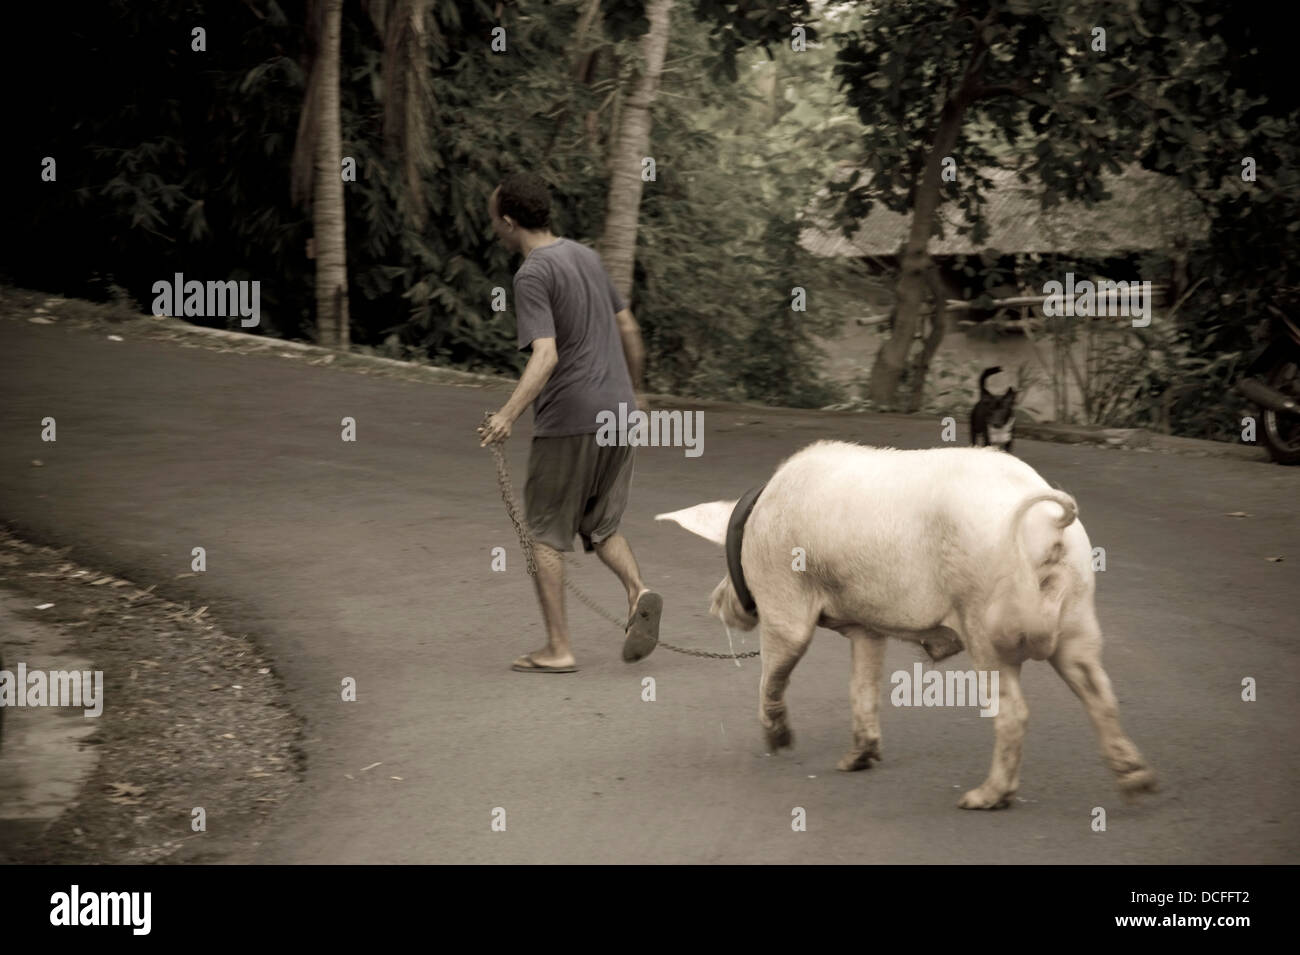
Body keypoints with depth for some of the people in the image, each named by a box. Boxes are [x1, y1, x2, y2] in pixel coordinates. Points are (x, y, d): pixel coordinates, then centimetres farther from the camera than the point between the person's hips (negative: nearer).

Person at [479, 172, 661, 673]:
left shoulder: (532, 276, -13)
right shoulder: (585, 256, 12)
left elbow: (546, 355, -25)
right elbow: (629, 331, 18)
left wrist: (508, 415, -36)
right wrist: (633, 394, 31)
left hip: (568, 420, -7)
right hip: (617, 411, 7)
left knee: (545, 533, 4)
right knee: (601, 526, 17)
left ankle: (558, 647, 3)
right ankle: (638, 592, -9)